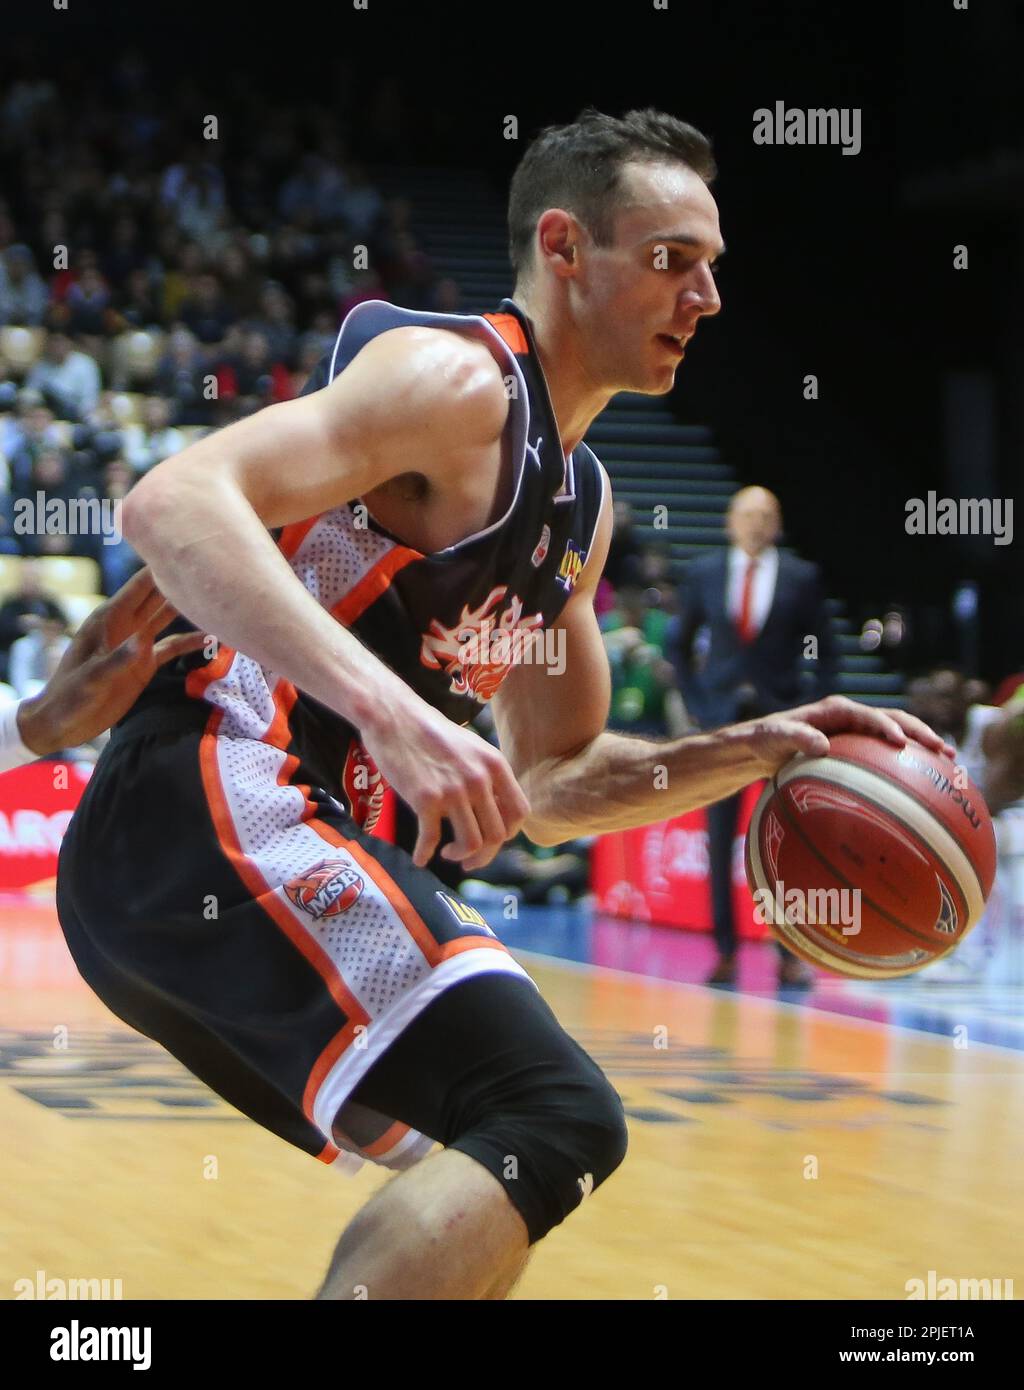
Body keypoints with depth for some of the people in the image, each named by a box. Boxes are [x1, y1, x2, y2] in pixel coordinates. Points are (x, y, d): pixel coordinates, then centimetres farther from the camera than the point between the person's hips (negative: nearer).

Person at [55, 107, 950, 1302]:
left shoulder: (577, 499, 21)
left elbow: (551, 784, 28)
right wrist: (389, 705, -35)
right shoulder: (456, 377, -8)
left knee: (495, 1179, 21)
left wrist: (750, 752, 12)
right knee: (557, 1118, -21)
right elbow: (174, 503, -24)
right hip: (211, 807, -11)